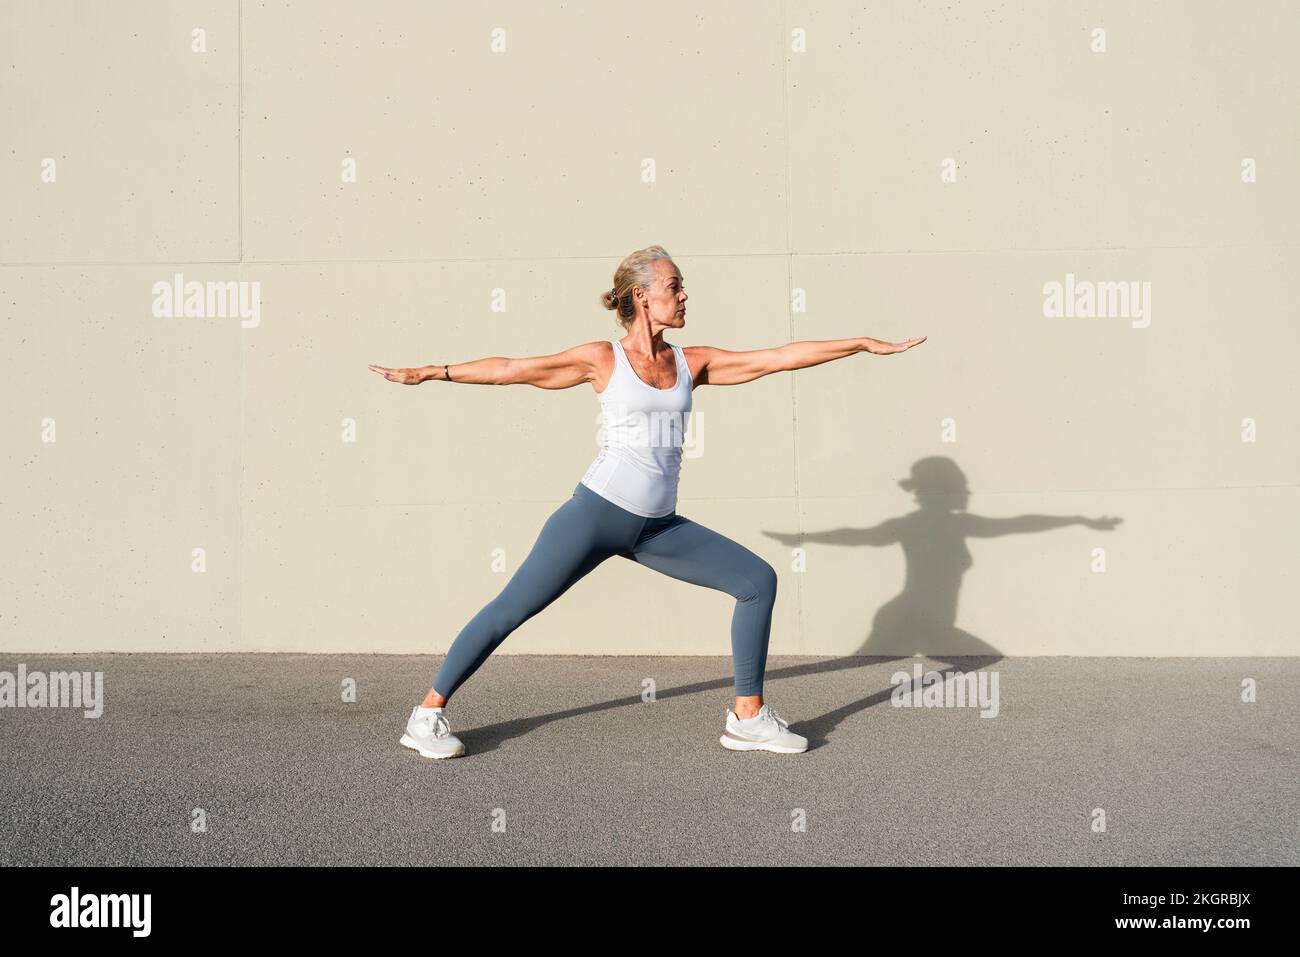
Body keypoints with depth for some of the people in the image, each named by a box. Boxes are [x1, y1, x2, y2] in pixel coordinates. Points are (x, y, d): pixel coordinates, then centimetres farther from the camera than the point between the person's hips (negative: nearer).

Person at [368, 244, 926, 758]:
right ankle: (427, 715, 8)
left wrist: (865, 344, 7)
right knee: (512, 609, -6)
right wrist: (431, 373, 0)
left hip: (658, 527, 5)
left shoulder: (692, 363, 7)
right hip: (597, 511, -5)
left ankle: (748, 717, 10)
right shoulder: (603, 360, -3)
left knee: (758, 581, 1)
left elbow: (781, 357, 7)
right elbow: (513, 370, 0)